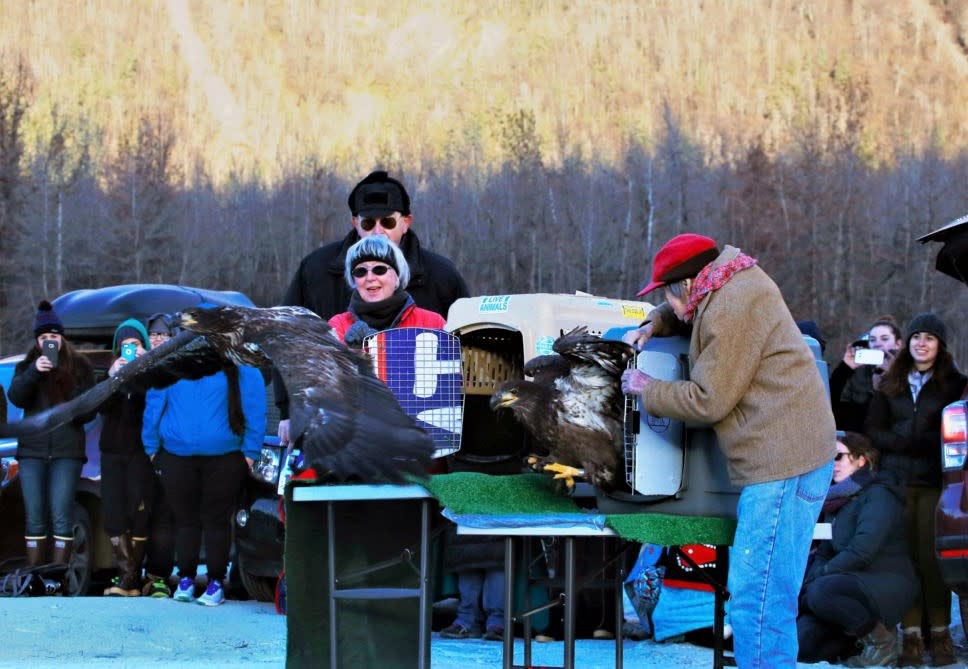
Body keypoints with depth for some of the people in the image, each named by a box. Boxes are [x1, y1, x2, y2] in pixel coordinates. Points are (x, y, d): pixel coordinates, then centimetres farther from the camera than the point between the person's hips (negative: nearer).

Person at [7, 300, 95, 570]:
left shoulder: (79, 366, 8)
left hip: (67, 450, -2)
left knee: (61, 517, -7)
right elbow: (16, 397, -6)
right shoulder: (26, 366, 11)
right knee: (34, 517, 1)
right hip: (32, 449, 2)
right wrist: (34, 372, -21)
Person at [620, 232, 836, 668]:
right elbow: (689, 315, 38)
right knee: (768, 596, 14)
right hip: (783, 457, 11)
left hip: (783, 464, -11)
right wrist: (653, 325, 18)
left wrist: (647, 390, 2)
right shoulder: (735, 280, 16)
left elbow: (708, 401, -13)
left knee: (757, 602, -13)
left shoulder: (730, 313, -15)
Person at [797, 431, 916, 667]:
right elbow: (824, 552, 16)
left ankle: (881, 637, -15)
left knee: (821, 592, -35)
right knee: (802, 640, -15)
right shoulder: (837, 499, 17)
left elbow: (862, 551, -22)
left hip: (887, 583, -7)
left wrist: (817, 578, -18)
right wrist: (810, 581, -4)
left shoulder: (878, 496, -10)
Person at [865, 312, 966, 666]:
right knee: (904, 557, -3)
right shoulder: (889, 385, 15)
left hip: (935, 481, -2)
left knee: (931, 556, -7)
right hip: (896, 480, 2)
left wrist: (918, 441, -11)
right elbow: (873, 431, 9)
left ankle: (939, 633, 0)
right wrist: (907, 443, -6)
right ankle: (911, 633, -2)